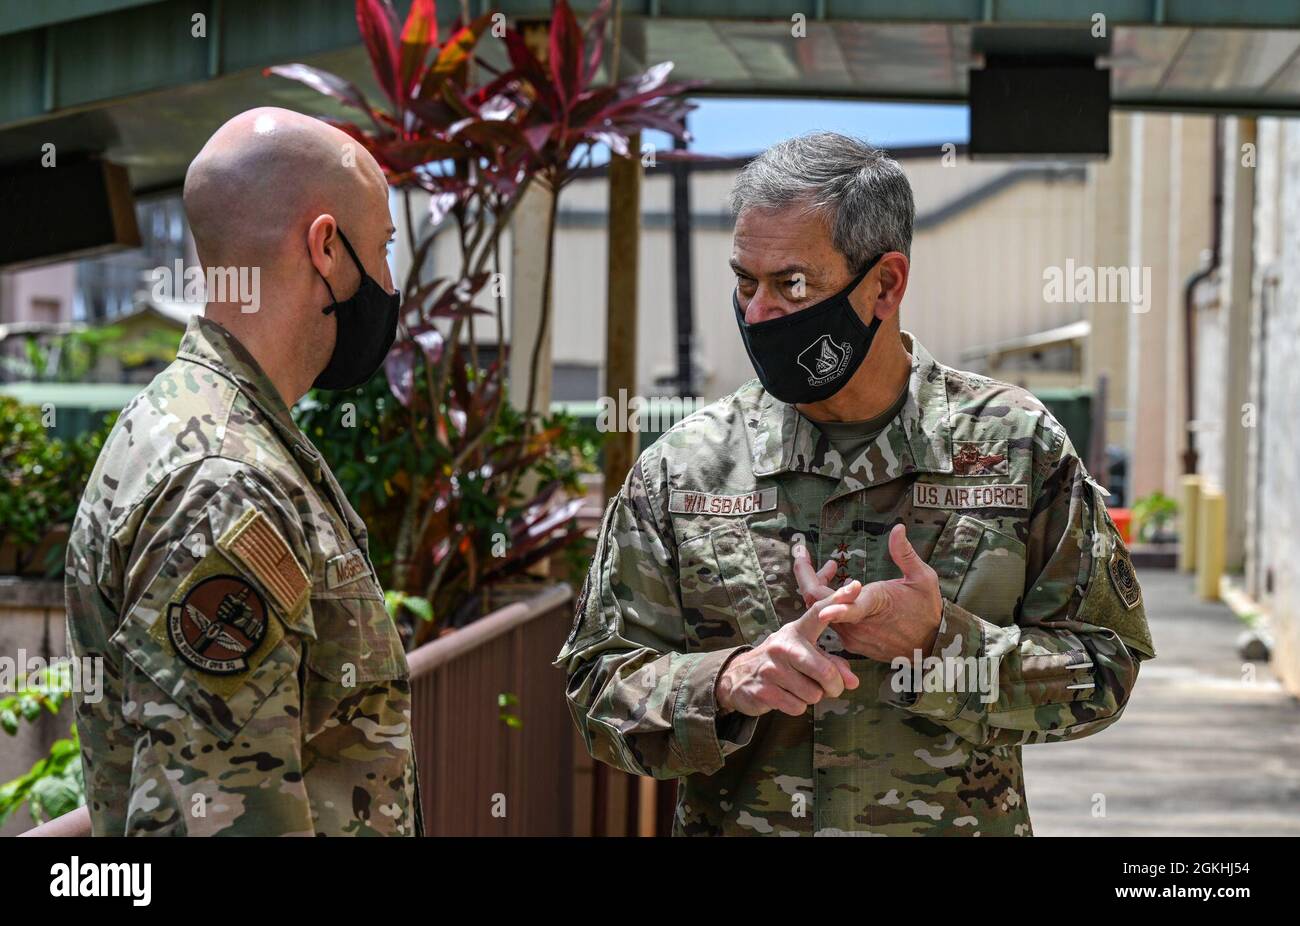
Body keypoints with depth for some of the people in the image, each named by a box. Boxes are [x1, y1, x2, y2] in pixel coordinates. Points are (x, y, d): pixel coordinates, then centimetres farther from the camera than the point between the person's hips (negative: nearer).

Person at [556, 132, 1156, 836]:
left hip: (963, 820, 0)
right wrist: (729, 682, -22)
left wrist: (938, 640, -20)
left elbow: (1103, 671, -5)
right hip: (732, 821, 1)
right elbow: (597, 685, -4)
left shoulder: (1018, 446, -5)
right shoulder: (680, 468, -4)